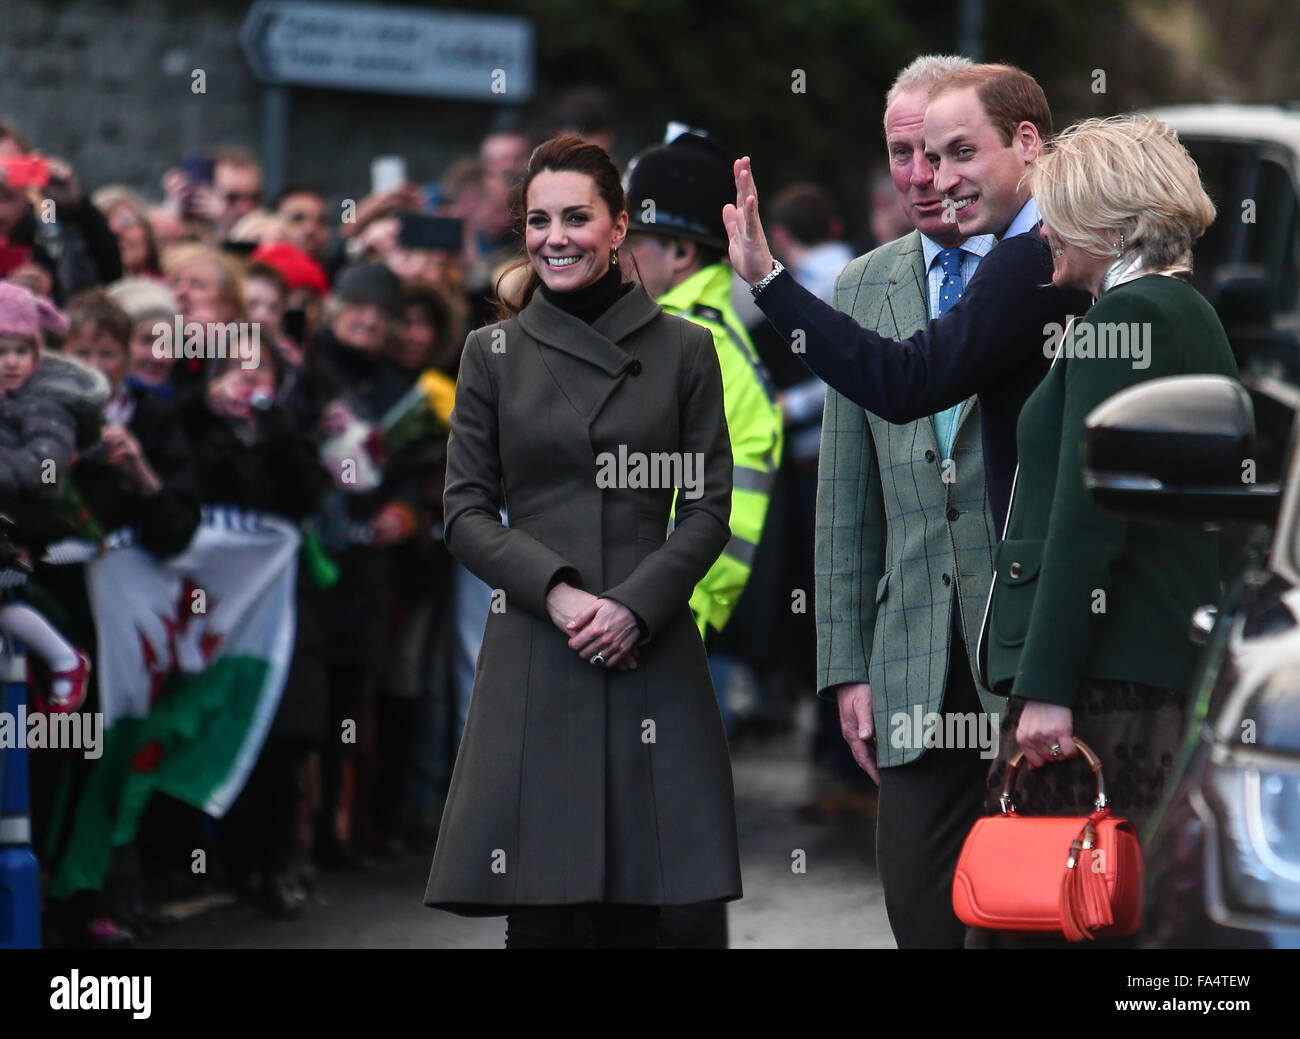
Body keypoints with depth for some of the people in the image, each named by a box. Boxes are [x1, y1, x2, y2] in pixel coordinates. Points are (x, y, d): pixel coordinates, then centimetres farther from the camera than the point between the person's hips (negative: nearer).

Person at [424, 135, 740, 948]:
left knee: (636, 911, 1)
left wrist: (636, 604, -11)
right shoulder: (494, 353, 8)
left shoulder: (683, 349, 7)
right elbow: (466, 513, 5)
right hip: (533, 658, 0)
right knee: (537, 912, -5)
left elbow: (710, 508, 5)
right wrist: (555, 591, -11)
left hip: (652, 652, 0)